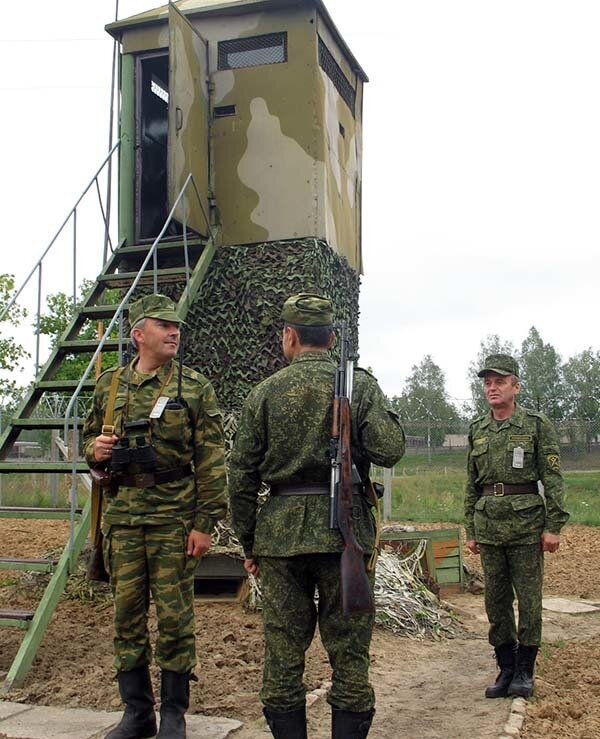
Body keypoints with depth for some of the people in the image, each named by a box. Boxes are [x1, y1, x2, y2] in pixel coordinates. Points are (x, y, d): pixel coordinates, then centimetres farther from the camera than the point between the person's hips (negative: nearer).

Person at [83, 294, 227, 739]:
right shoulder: (109, 385, 10)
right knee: (127, 614, 10)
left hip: (174, 516, -3)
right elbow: (89, 440, 21)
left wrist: (204, 522, -9)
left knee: (175, 616, 3)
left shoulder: (195, 387, 0)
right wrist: (95, 451, -4)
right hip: (122, 514, 4)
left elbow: (211, 461, -4)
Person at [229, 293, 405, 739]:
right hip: (344, 532, -1)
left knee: (283, 656, 9)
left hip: (281, 533, 1)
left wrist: (249, 543, 13)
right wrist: (384, 414, 10)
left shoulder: (265, 393, 3)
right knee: (348, 652, 8)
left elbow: (242, 478, 3)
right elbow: (389, 451, -10)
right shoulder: (360, 385, -1)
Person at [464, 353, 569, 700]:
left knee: (529, 599, 3)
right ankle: (506, 668, 21)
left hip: (526, 524, -4)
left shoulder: (537, 425, -3)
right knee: (496, 600, 9)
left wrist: (553, 527, -10)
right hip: (488, 525, 4)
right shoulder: (477, 430, 9)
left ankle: (525, 671, 16)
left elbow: (553, 479, -5)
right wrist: (470, 531, 11)